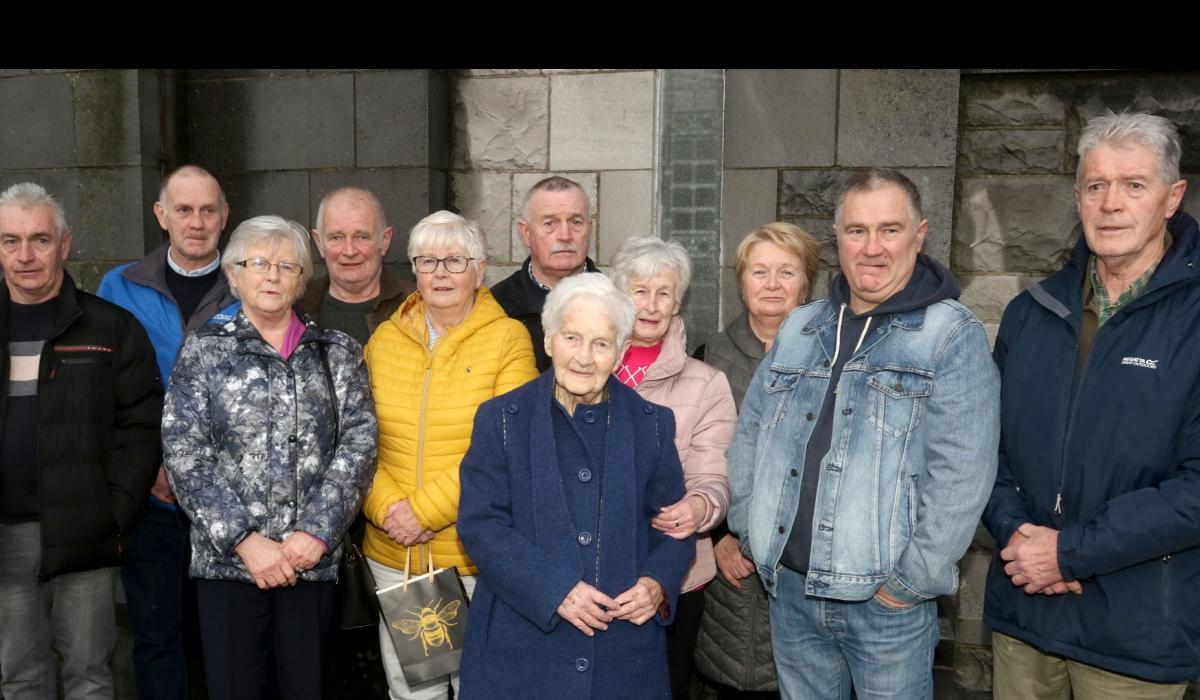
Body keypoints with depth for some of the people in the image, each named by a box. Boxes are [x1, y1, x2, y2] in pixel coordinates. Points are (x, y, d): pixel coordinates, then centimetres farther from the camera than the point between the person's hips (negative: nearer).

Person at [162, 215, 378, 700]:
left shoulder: (338, 352, 8)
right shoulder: (204, 350, 5)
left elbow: (359, 442, -1)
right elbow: (185, 452, -3)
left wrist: (318, 531, -11)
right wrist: (243, 537, -12)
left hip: (313, 557, 1)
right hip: (227, 557, -1)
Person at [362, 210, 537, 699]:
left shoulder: (508, 338, -6)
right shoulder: (385, 339, 6)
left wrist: (425, 510, -15)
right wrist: (387, 508, -9)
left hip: (478, 553, -3)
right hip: (393, 552, 4)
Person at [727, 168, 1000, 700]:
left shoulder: (954, 336, -8)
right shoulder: (798, 330, 9)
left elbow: (961, 475, -15)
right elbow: (750, 435, 12)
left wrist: (911, 581, -15)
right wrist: (751, 533, 6)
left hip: (886, 599, -4)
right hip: (788, 589, 5)